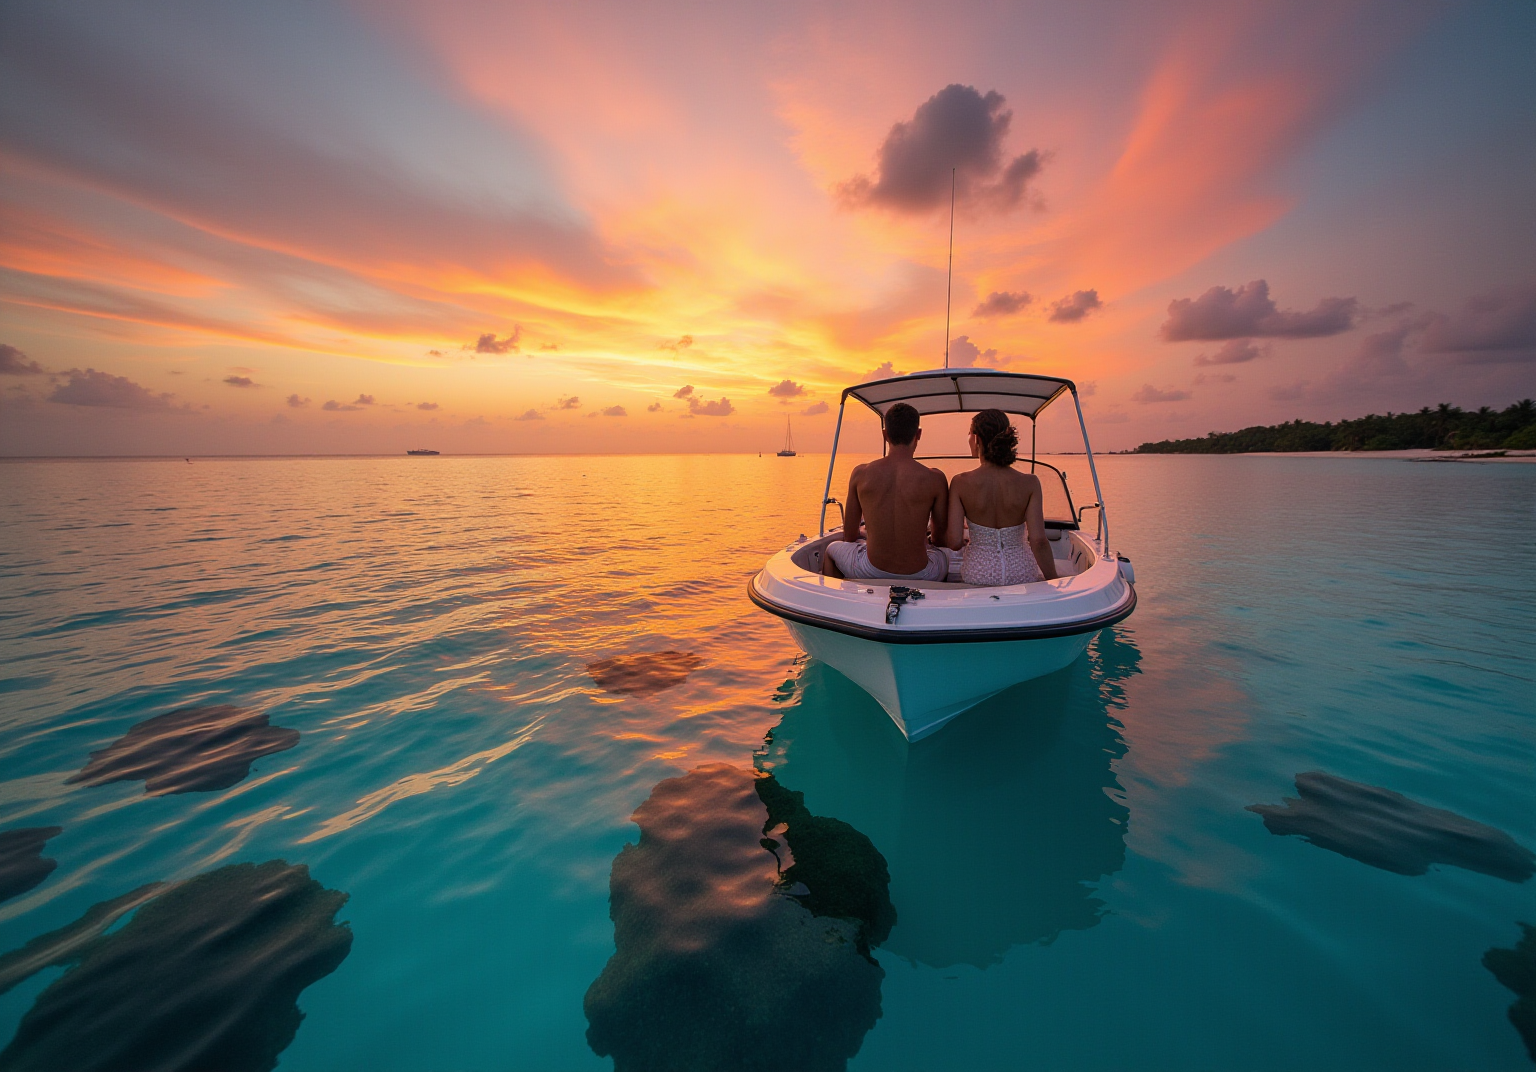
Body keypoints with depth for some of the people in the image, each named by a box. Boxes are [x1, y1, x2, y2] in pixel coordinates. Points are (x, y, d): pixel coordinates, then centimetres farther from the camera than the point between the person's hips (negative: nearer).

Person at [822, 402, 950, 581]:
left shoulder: (860, 474, -8)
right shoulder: (934, 479, -11)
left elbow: (849, 537, 1)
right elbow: (940, 535, 2)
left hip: (871, 573, 0)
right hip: (920, 576, 1)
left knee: (832, 548, 33)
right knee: (948, 552, 37)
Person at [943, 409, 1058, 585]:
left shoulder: (960, 483, -12)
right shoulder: (1029, 483, -11)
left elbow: (954, 542, -13)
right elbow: (1039, 541, -15)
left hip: (977, 575, 0)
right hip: (1021, 575, 1)